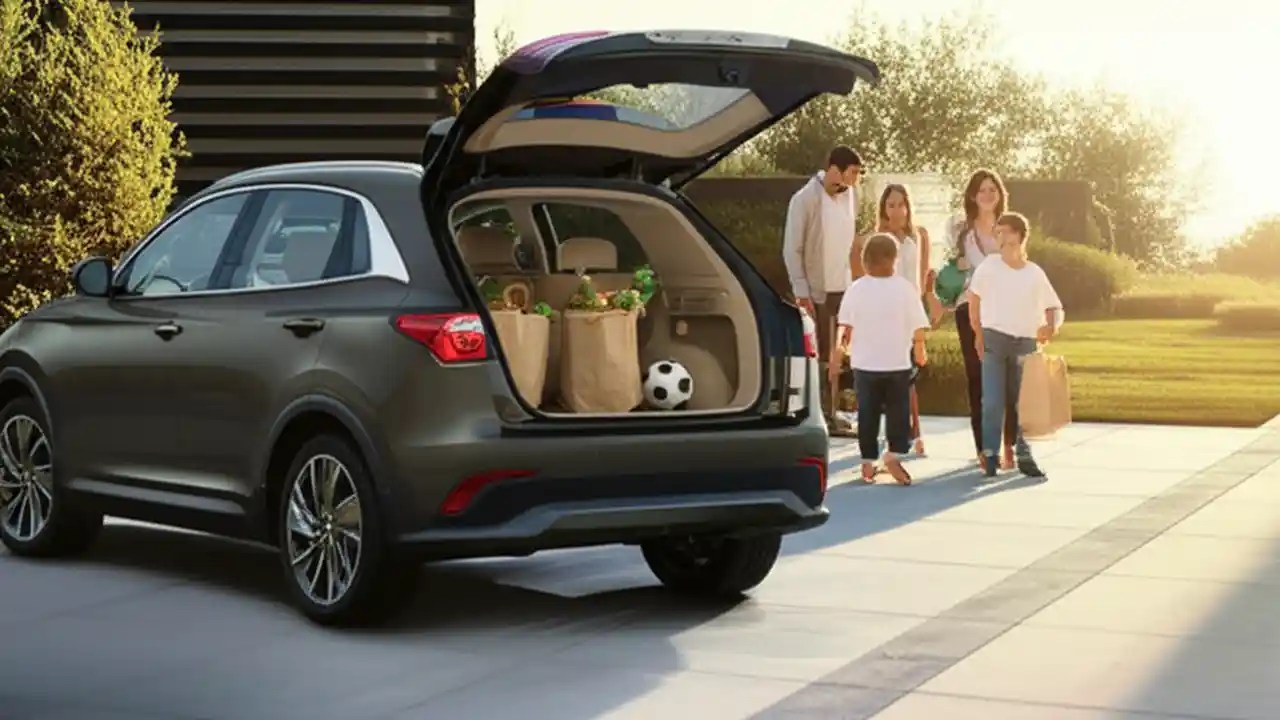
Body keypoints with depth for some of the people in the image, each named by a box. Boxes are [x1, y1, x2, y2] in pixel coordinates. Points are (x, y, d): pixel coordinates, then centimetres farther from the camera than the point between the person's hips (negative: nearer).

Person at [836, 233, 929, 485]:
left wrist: (844, 343, 20)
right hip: (897, 362, -1)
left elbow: (846, 326, 1)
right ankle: (894, 452, -5)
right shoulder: (905, 288, -7)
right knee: (898, 411, 8)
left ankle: (868, 461, 9)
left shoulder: (856, 288, -4)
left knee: (867, 414, 8)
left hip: (865, 362, 1)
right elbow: (918, 327, -5)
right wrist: (919, 350, 12)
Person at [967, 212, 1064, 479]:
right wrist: (978, 334, 5)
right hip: (994, 340, -1)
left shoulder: (1035, 273, -2)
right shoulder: (989, 266, -4)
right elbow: (974, 297, 8)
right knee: (993, 402, -6)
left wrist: (1052, 326, -16)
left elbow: (1055, 308, 4)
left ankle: (1024, 456, 16)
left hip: (1026, 344, 1)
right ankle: (990, 454, 4)